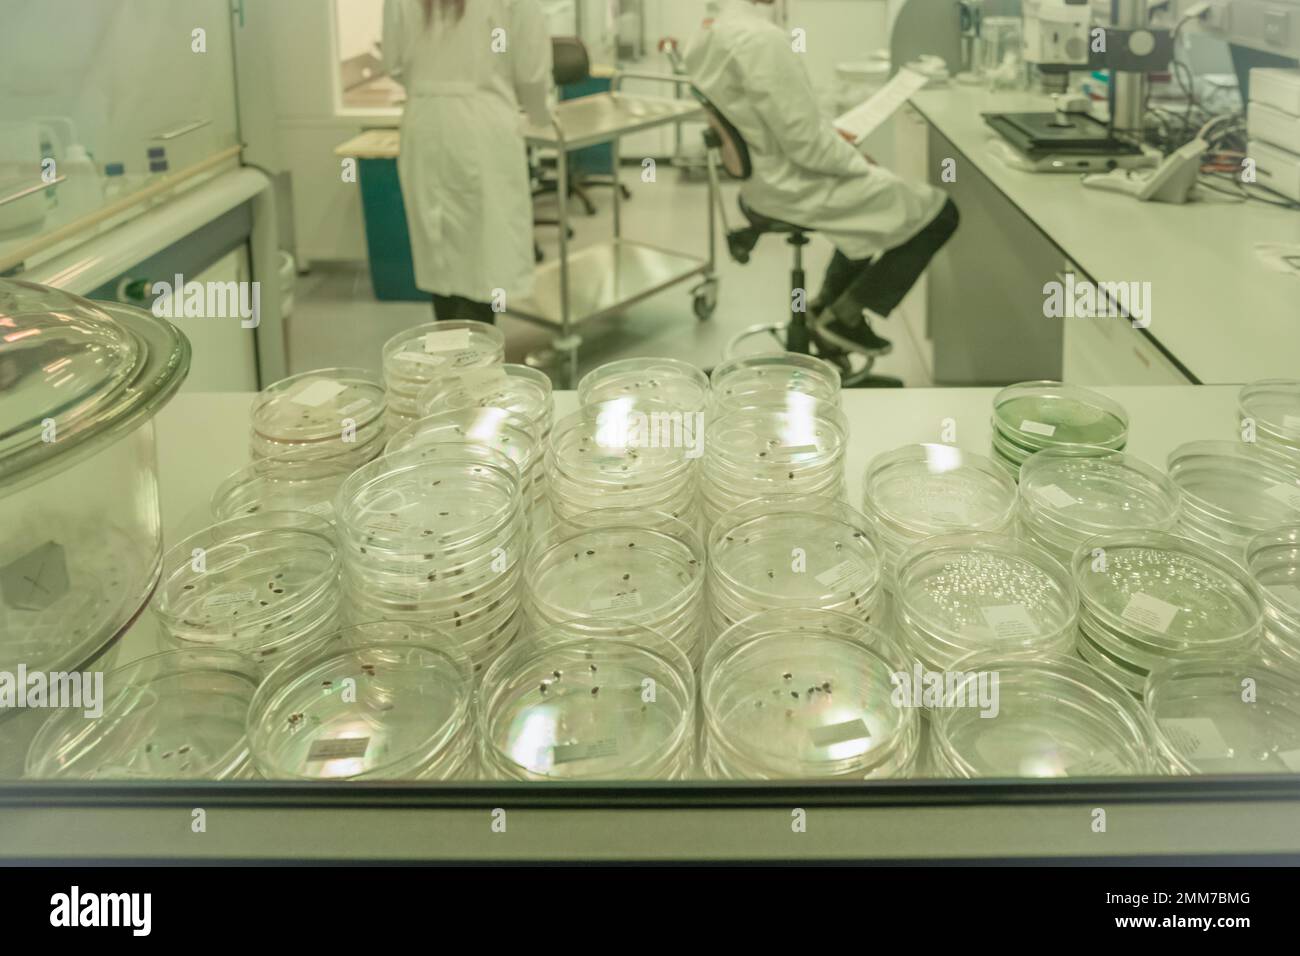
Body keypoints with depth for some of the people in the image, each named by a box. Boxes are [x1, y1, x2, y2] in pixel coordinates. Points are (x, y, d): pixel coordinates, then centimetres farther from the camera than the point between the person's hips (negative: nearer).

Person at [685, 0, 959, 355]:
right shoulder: (761, 38, -28)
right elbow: (805, 144, -25)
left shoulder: (711, 36, 2)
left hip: (761, 178, 10)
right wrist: (860, 162, -7)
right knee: (939, 213, 0)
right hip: (797, 189, -10)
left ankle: (827, 304, 30)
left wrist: (830, 133, 11)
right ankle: (845, 317, 6)